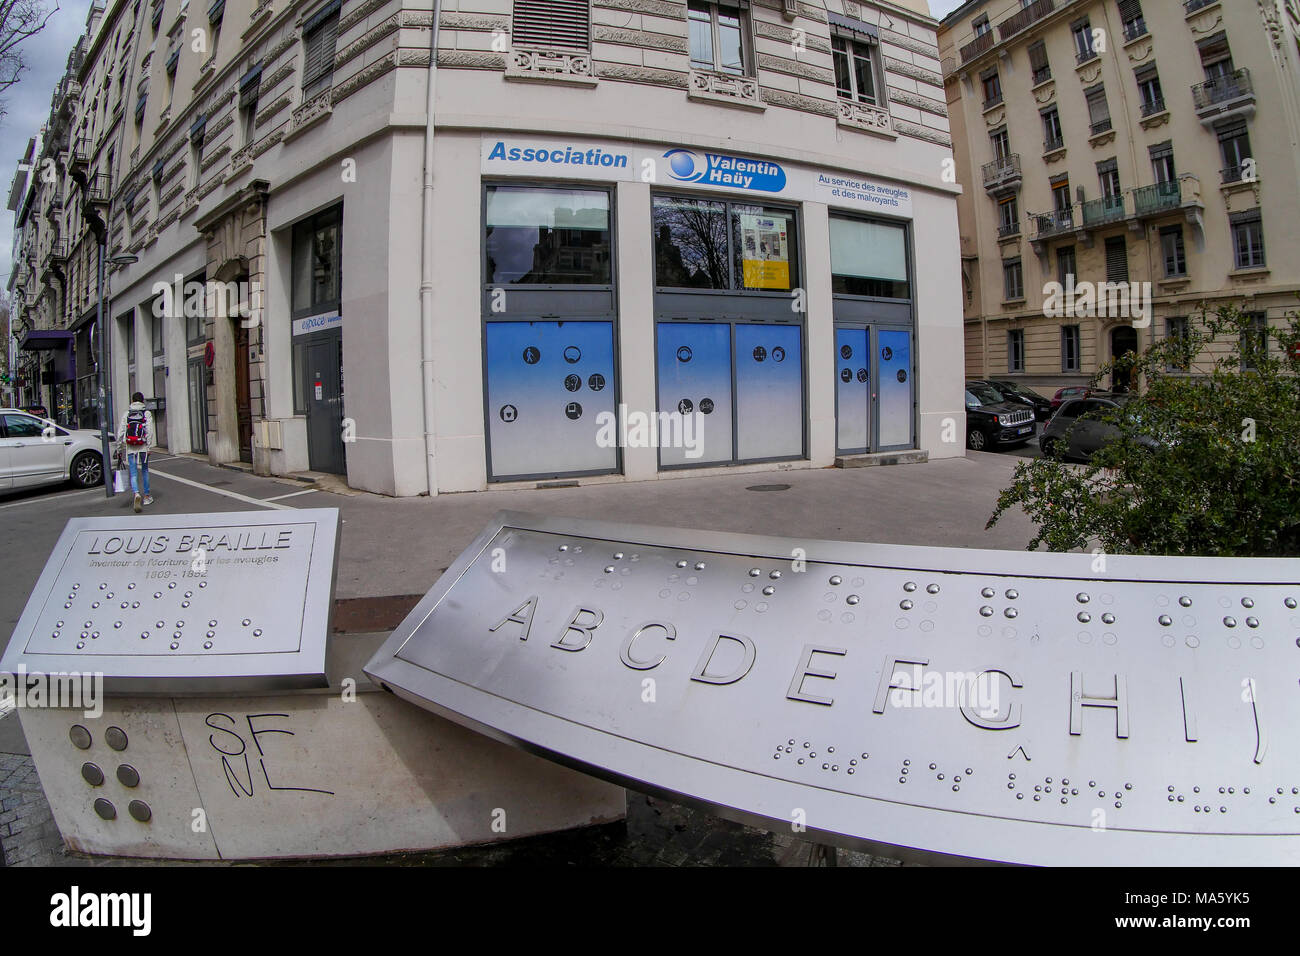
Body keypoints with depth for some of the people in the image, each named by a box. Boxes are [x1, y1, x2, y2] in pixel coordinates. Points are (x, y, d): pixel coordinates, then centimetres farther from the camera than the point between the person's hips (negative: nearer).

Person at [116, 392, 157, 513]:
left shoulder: (126, 414, 4)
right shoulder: (147, 413, -1)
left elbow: (120, 431, 3)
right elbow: (149, 431, -8)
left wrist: (119, 446, 9)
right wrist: (150, 446, -6)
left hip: (130, 448, 0)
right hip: (143, 447, 0)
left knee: (133, 473, 1)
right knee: (145, 470, 15)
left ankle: (136, 494, -23)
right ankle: (147, 496, 23)